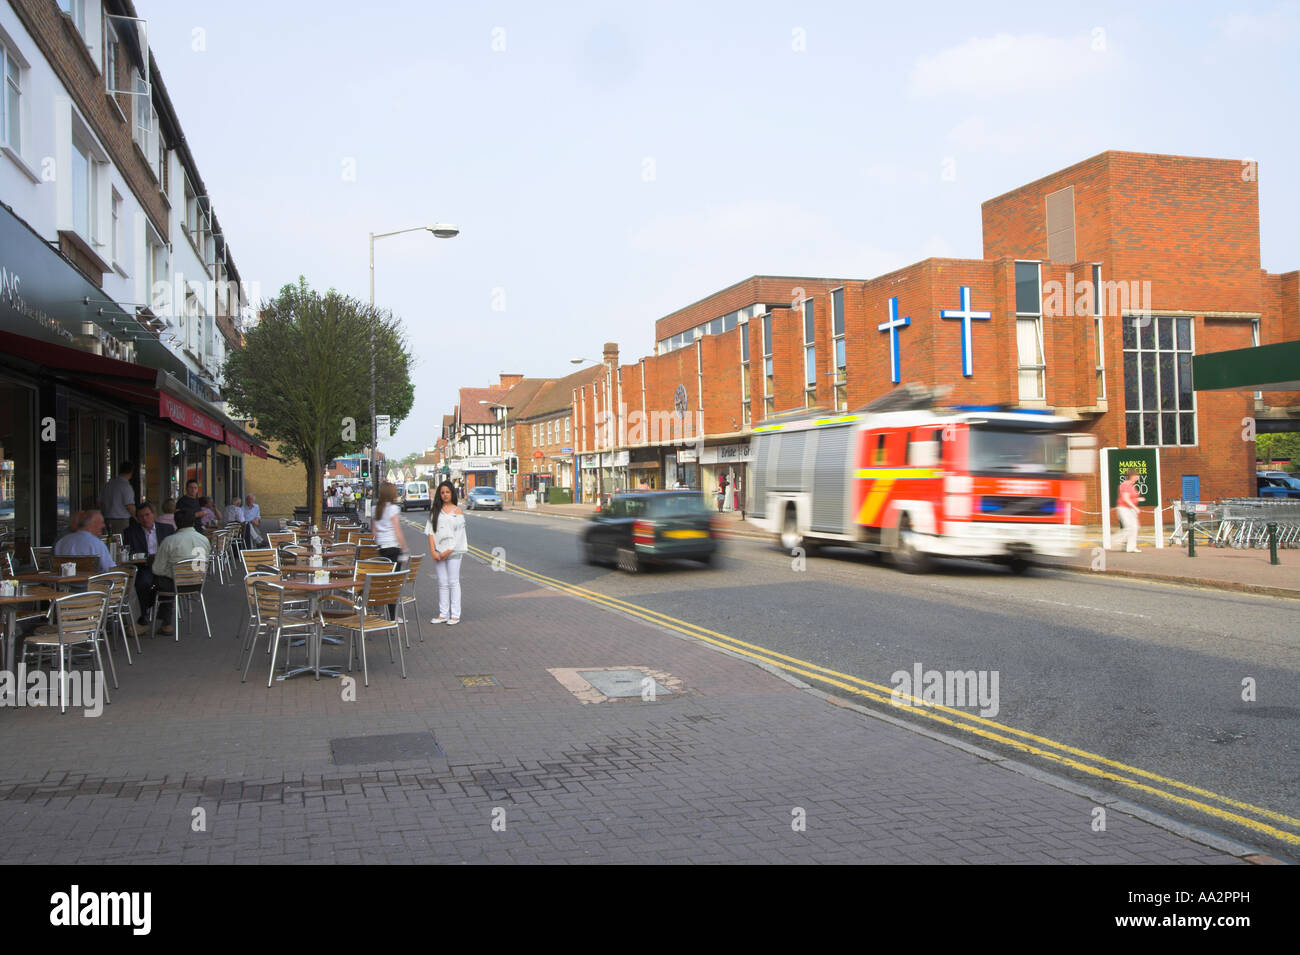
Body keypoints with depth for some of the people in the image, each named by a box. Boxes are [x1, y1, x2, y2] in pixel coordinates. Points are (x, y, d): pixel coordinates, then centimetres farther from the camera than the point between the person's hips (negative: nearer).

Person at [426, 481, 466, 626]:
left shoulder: (458, 511, 1)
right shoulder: (435, 511, 9)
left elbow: (458, 535, -4)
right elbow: (431, 532, 4)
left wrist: (448, 551, -12)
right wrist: (433, 551, -8)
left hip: (453, 552, -3)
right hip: (438, 552, 3)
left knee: (453, 582, -1)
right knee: (442, 583, 7)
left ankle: (455, 615, 2)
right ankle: (443, 614, 11)